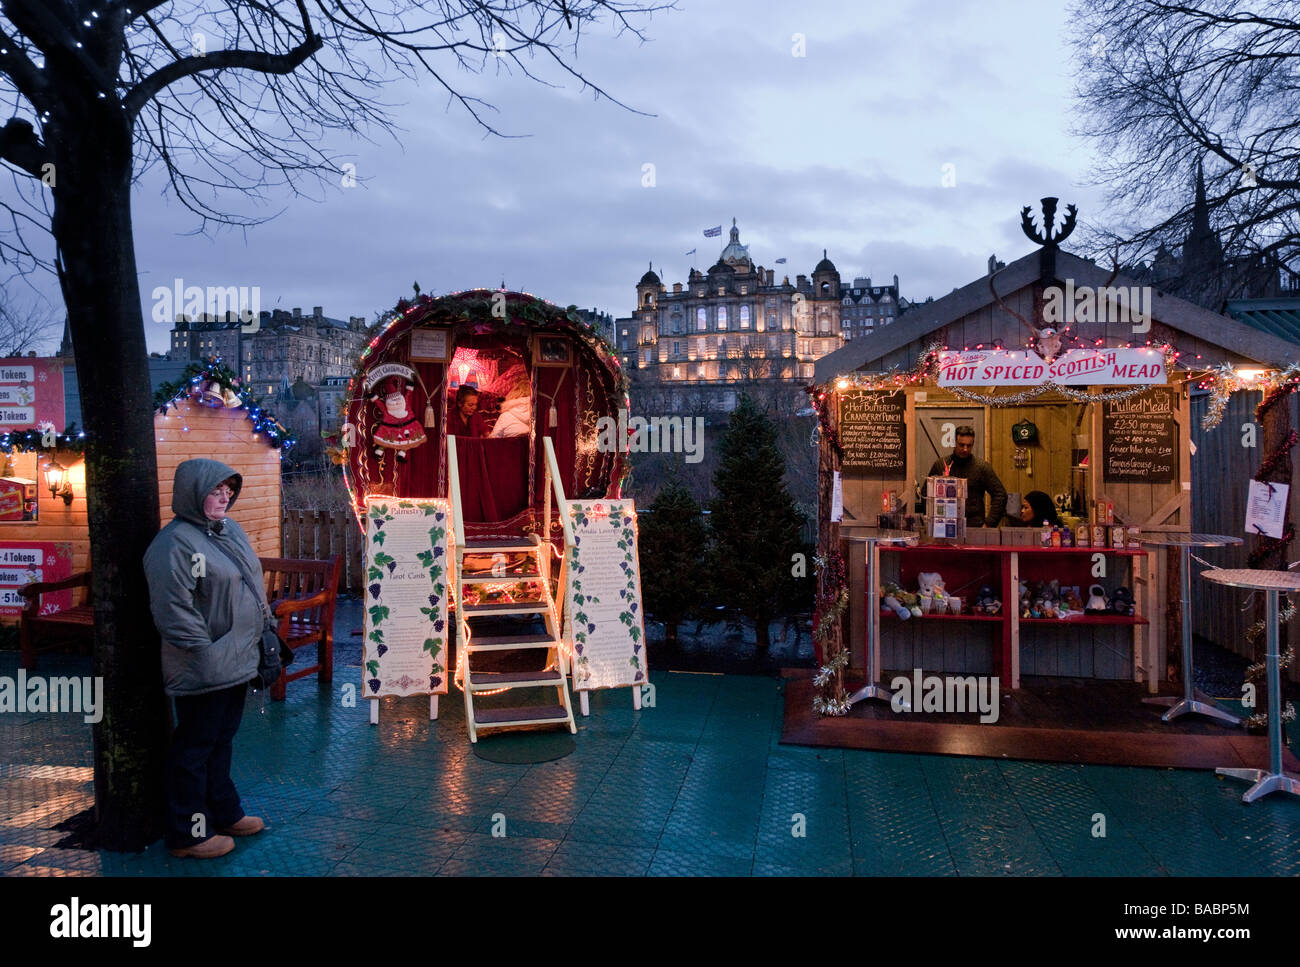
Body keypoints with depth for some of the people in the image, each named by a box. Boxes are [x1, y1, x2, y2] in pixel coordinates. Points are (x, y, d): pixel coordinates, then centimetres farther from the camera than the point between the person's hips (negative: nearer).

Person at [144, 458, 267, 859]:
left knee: (221, 741, 21)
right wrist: (206, 653, -22)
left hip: (236, 661, 9)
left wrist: (265, 625, 17)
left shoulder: (230, 530, 11)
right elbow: (173, 610, -23)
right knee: (196, 747, 6)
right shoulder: (175, 544, -18)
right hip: (203, 671, -9)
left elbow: (252, 586, 21)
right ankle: (189, 833, 20)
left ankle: (224, 813, 36)